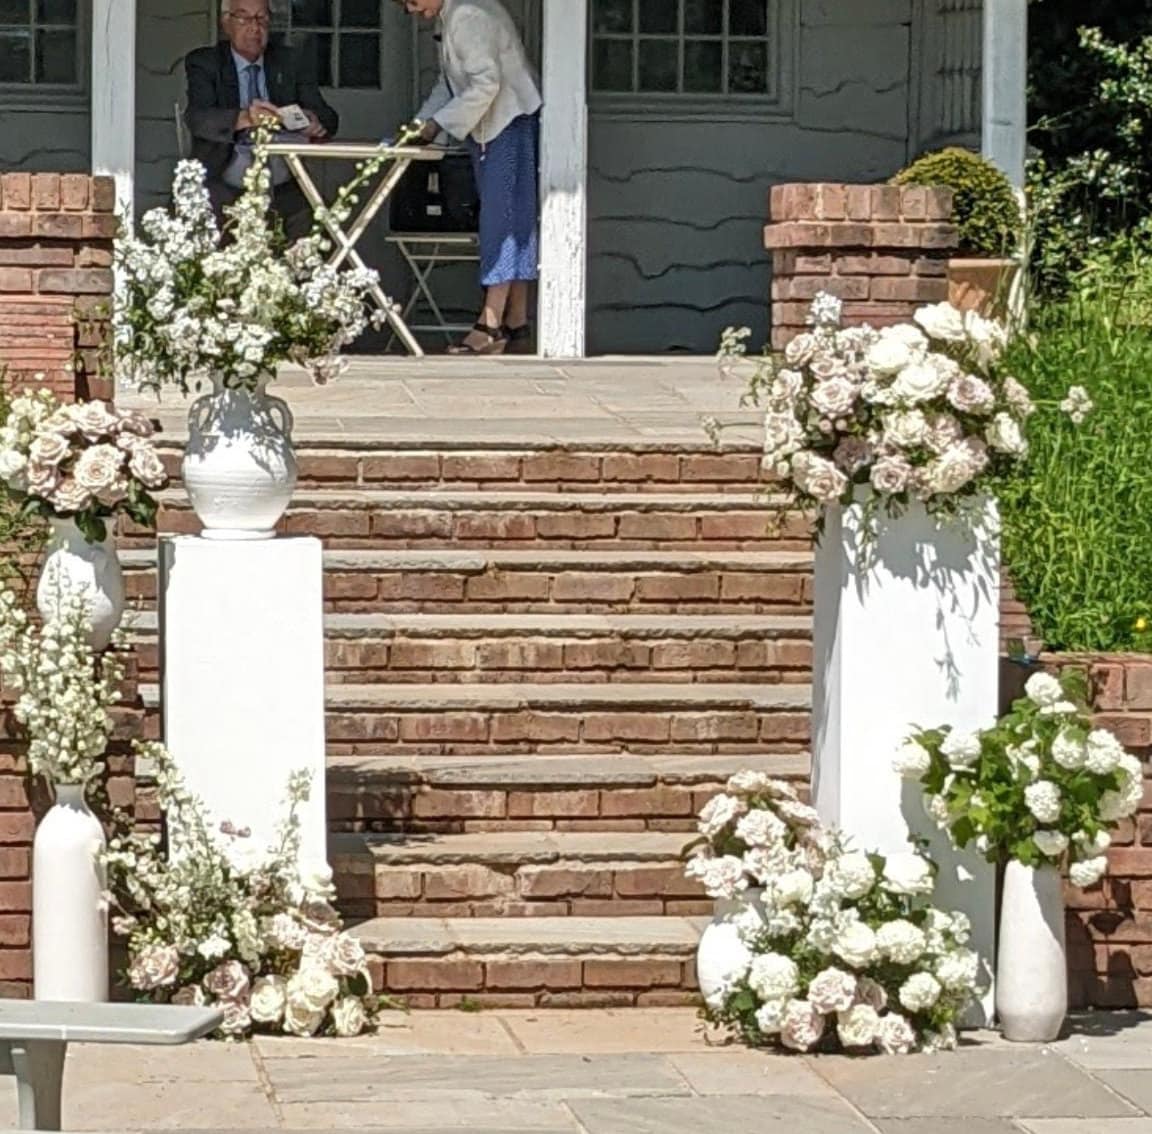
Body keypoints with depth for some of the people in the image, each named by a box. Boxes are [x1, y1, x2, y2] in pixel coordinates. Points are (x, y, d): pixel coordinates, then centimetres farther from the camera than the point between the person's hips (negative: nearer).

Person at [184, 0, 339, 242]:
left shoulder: (289, 62, 13)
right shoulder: (204, 63, 3)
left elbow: (328, 118, 6)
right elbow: (197, 118, -15)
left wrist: (316, 122, -20)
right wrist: (244, 118, -35)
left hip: (283, 189, 2)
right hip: (224, 187, -2)